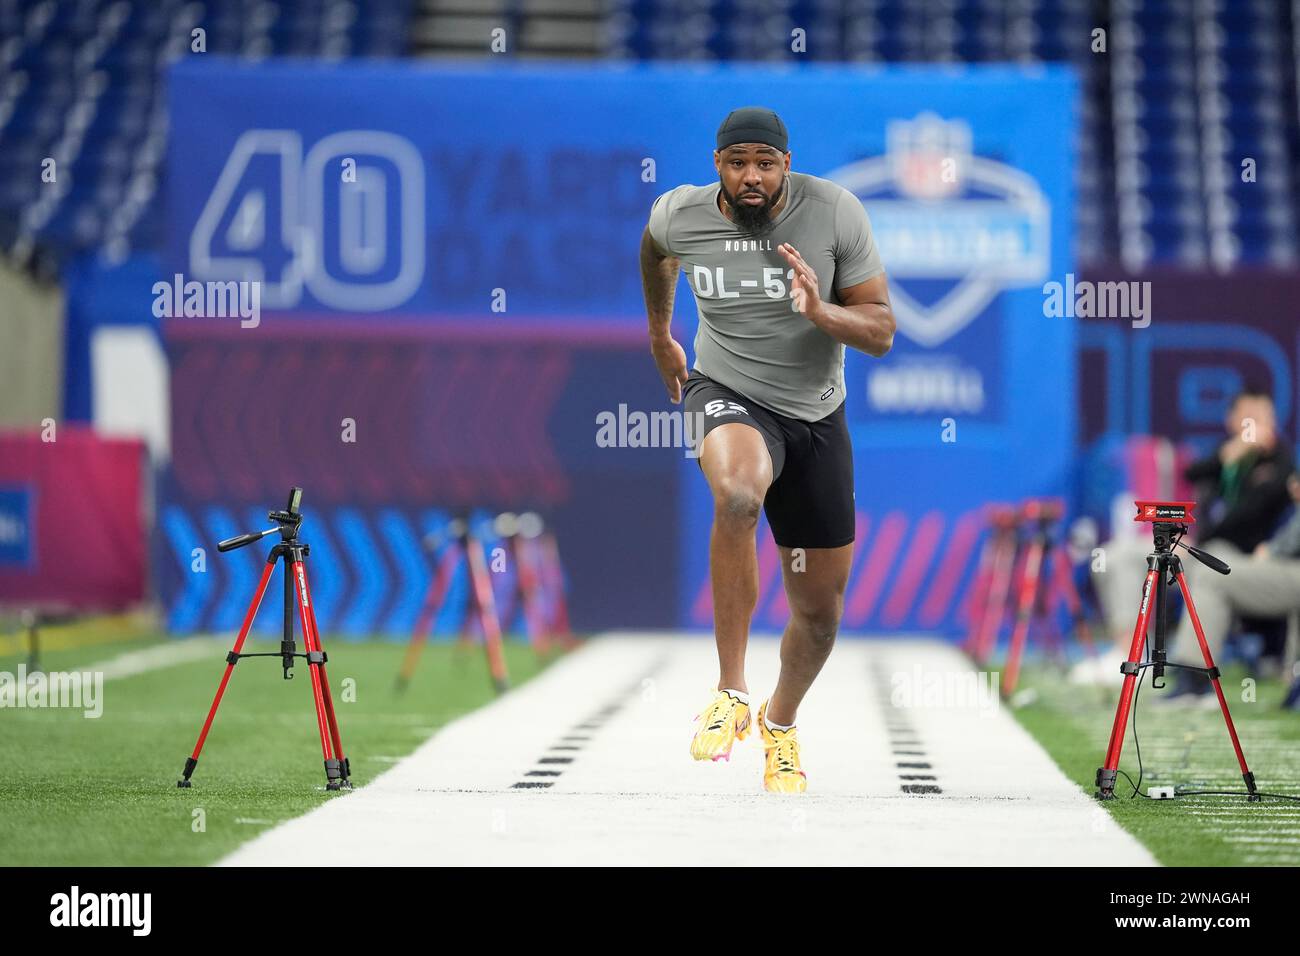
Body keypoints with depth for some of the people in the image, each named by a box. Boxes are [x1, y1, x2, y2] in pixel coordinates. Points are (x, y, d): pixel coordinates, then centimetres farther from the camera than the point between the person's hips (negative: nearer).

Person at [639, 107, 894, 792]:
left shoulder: (835, 213, -13)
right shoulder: (680, 215, -9)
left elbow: (881, 332, -10)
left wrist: (820, 312, -29)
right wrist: (659, 334, 30)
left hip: (816, 415, 2)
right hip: (729, 395, -2)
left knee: (821, 608, 8)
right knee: (736, 494, -39)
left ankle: (781, 722, 40)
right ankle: (730, 694, -29)